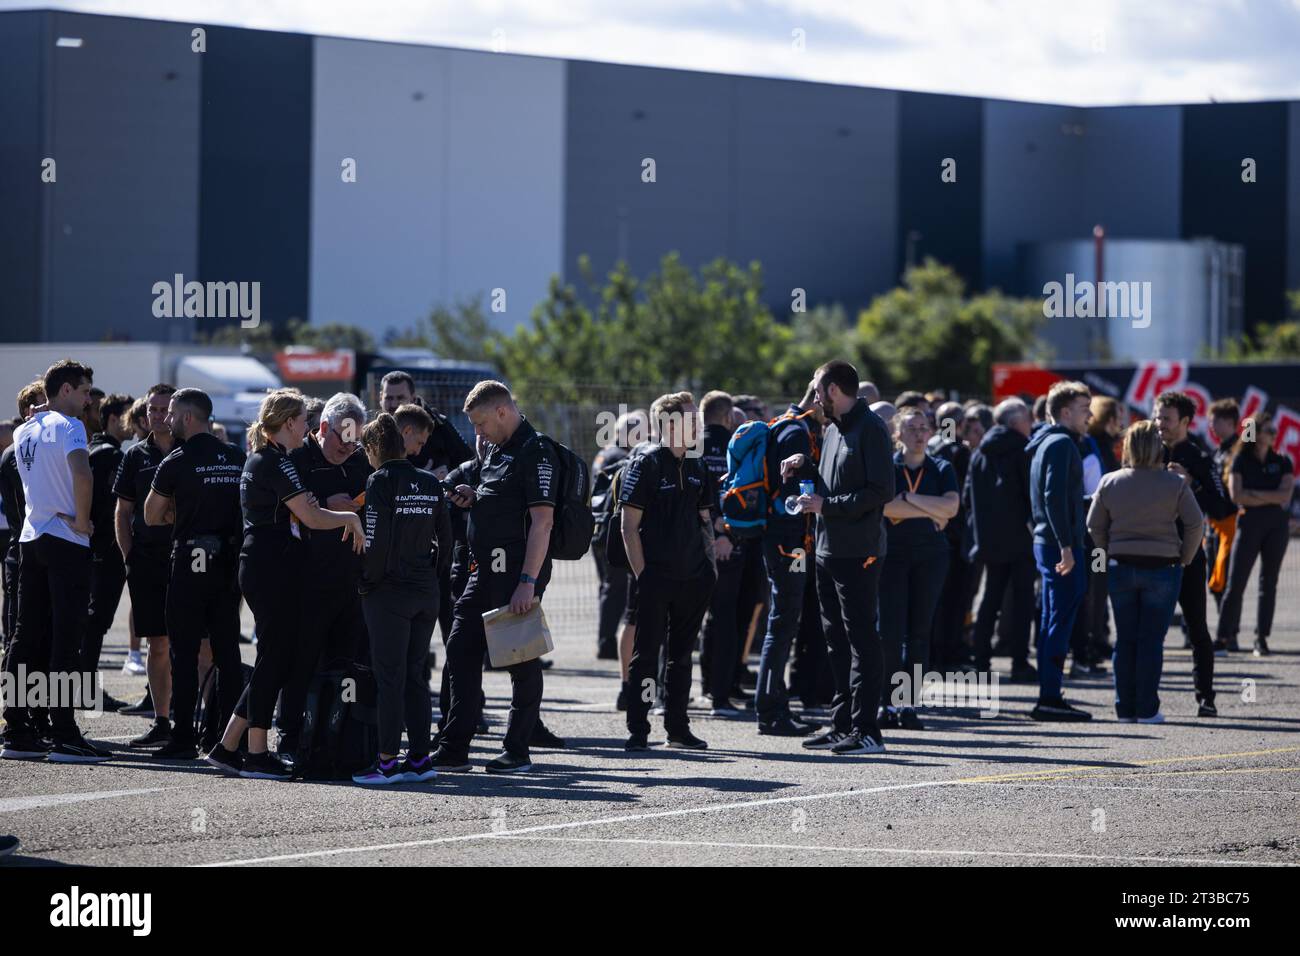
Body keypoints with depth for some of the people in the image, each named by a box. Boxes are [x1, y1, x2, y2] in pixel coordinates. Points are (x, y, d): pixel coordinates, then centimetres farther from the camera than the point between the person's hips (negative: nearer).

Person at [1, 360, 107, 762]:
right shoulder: (68, 426, -10)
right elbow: (82, 475, -27)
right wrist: (83, 521, -16)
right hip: (66, 543, -8)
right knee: (66, 641, -7)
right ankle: (64, 736, -9)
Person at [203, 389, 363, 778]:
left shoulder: (260, 460, 19)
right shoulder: (275, 462, -13)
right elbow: (312, 518, -18)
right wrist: (351, 518, -3)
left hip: (262, 567, 10)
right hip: (274, 567, -10)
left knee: (275, 659, 11)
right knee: (275, 657, -4)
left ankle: (227, 747, 11)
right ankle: (256, 755, -1)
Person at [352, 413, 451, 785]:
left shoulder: (381, 481, -10)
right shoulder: (430, 483, 8)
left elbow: (376, 540, -16)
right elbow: (445, 538, 9)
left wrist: (367, 581, -4)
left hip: (389, 592, -6)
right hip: (426, 593, 6)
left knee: (389, 677, -2)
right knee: (414, 675, 12)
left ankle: (388, 761, -3)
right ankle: (420, 758, 10)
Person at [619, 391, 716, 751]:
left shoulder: (696, 467, 12)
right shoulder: (645, 463, -8)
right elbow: (629, 526, -10)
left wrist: (710, 566, 10)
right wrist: (642, 575, -14)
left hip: (693, 578, 6)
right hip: (656, 578, -6)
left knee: (681, 653, 12)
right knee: (647, 652, -3)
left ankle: (678, 728, 19)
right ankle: (637, 731, 1)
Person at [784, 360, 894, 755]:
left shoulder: (870, 429, -12)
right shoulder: (833, 428, 17)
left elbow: (881, 491, -19)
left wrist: (826, 505, -18)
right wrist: (804, 470, 9)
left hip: (857, 552, -10)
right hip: (828, 549, 10)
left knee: (861, 639, -8)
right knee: (837, 639, 13)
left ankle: (866, 731, -9)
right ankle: (842, 725, 19)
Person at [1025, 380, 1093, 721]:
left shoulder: (1045, 443, 19)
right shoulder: (1061, 444, -12)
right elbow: (1054, 497, -21)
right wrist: (1066, 546, -23)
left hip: (1046, 541, 10)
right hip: (1061, 544, -10)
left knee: (1052, 622, 12)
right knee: (1061, 621, -9)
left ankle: (1049, 697, 14)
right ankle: (1050, 698, -11)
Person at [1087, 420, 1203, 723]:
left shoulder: (1110, 482, 1)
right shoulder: (1175, 483, -7)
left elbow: (1095, 525, 5)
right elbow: (1195, 524, -6)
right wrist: (1184, 559, 7)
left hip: (1120, 568, 2)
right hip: (1162, 568, -2)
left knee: (1125, 639, 8)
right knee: (1152, 639, 1)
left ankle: (1125, 708, 9)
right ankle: (1147, 709, 0)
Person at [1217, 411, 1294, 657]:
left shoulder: (1282, 462, 8)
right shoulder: (1241, 461, 2)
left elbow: (1285, 494, -5)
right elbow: (1236, 495, -9)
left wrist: (1254, 494, -11)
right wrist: (1272, 499, -7)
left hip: (1276, 526, 2)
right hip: (1249, 524, -2)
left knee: (1269, 583, 3)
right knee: (1236, 583, -5)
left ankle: (1262, 637, 7)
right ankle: (1226, 635, 2)